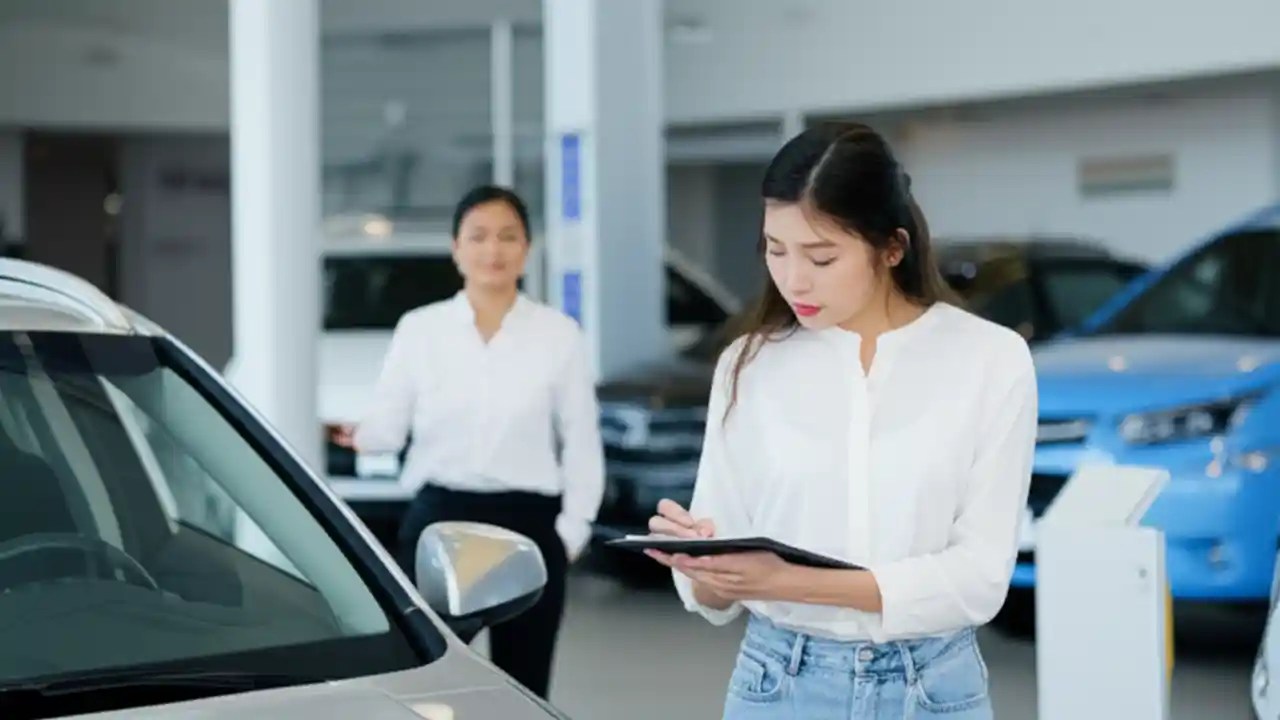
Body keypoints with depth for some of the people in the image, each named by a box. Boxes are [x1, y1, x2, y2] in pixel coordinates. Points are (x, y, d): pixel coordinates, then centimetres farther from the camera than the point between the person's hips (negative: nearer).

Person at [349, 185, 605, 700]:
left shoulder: (559, 334, 4)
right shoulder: (418, 329, 4)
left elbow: (582, 443, 5)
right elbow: (388, 425, -2)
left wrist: (572, 530, -2)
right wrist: (354, 434, -23)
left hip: (527, 525, 0)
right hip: (438, 520, 0)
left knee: (521, 689, 6)